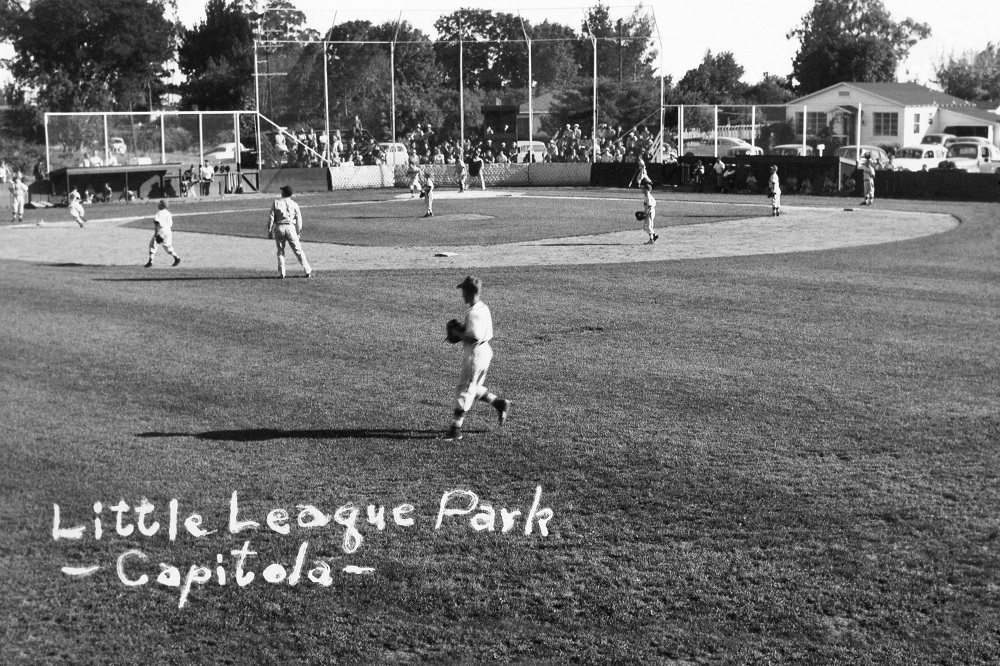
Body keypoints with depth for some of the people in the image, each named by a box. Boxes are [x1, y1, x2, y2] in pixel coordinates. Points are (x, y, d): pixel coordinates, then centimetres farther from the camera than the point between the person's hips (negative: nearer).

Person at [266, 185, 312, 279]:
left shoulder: (276, 202, 4)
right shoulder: (294, 204, 7)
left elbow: (271, 217, 0)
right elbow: (299, 219, 7)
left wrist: (269, 230, 3)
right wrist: (298, 232, 15)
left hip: (278, 228, 0)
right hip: (290, 227, 0)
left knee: (280, 251, 11)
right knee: (298, 250, 3)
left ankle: (281, 273, 5)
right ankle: (308, 271, 0)